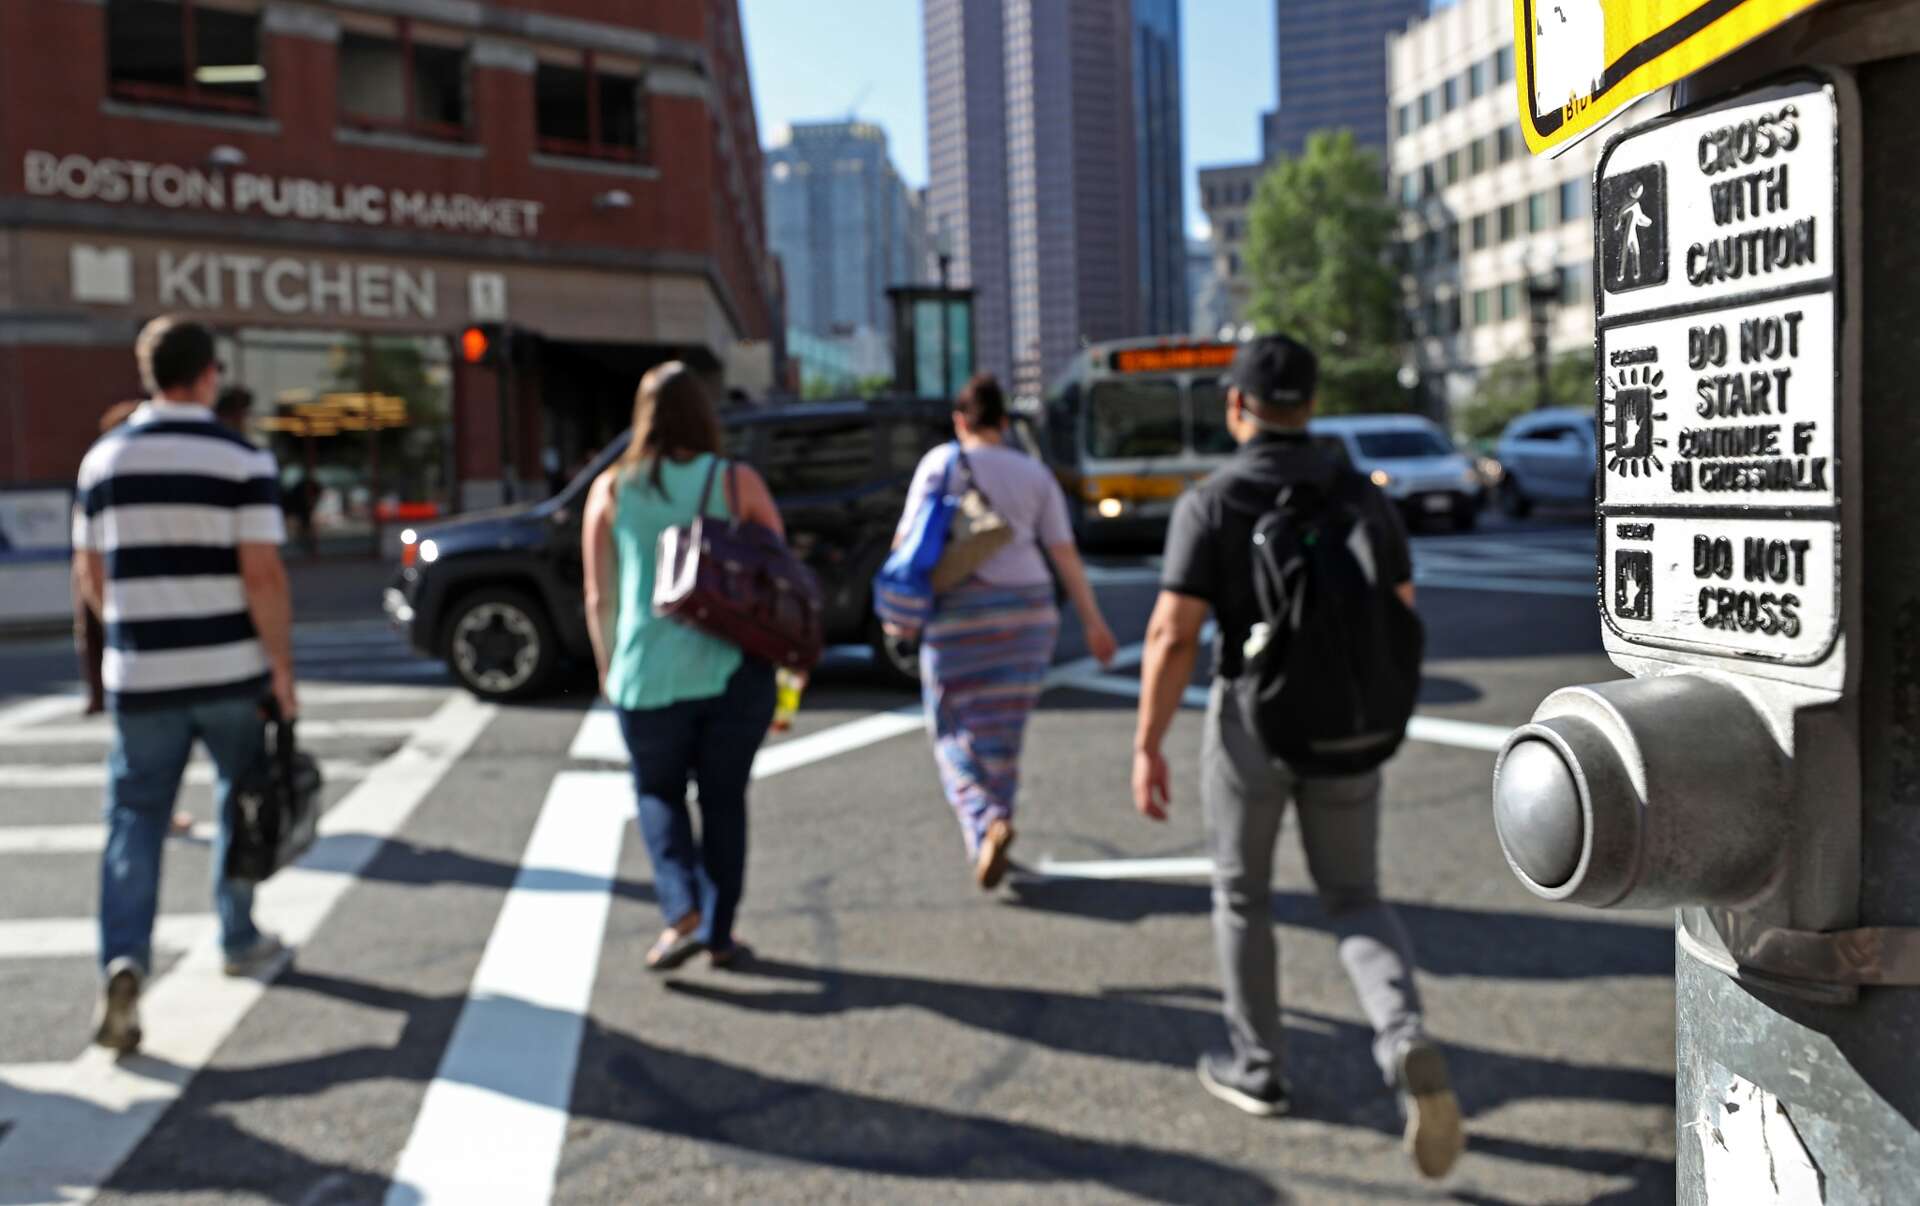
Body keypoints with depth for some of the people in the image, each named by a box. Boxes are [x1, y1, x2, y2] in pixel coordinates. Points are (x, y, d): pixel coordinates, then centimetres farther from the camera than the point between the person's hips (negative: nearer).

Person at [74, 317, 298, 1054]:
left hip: (140, 677, 3)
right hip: (232, 670, -2)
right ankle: (240, 940, 29)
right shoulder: (242, 460, -9)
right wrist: (283, 666, -5)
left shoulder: (103, 460, 5)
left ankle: (124, 960, -10)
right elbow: (263, 576, -14)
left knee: (135, 820, 8)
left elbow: (91, 577, 10)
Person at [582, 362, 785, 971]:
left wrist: (609, 668, 14)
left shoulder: (612, 489, 0)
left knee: (658, 793, 19)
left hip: (648, 675, 0)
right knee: (724, 798, 15)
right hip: (735, 669, 0)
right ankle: (719, 933, 18)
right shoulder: (737, 482, -3)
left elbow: (599, 599, 2)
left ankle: (682, 911, 1)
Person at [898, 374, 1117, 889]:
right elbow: (1064, 552, 3)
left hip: (958, 613, -3)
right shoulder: (1034, 473, 8)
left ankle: (987, 823, -16)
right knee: (1001, 734, 13)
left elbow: (909, 540, -6)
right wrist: (1093, 620, 4)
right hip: (1027, 609, 3)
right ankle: (989, 843, 18)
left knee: (954, 733, 6)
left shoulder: (941, 463, 0)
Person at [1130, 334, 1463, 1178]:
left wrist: (1147, 748, -9)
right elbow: (1401, 618, 5)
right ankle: (1406, 1044, -12)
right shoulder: (1360, 494, 1)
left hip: (1250, 720, -3)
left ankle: (1257, 1069, 27)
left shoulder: (1209, 502, -12)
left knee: (1242, 893, 18)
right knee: (1354, 904, 14)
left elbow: (1172, 636, -16)